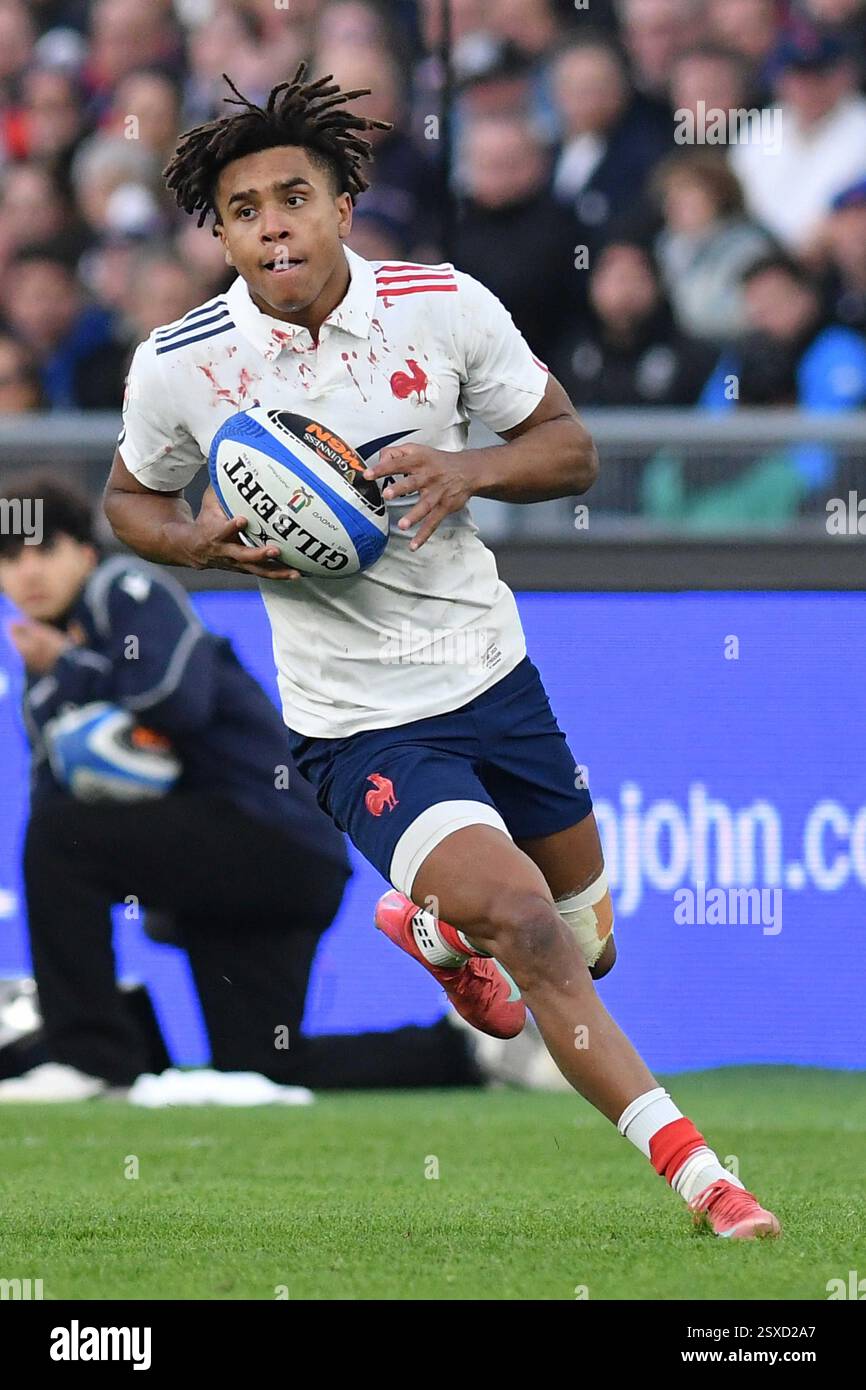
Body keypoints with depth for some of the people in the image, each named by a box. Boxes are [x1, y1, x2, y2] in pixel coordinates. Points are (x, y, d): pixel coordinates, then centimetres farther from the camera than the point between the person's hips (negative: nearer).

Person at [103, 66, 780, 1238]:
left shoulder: (444, 306, -9)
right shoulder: (179, 368, -12)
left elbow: (570, 446, 1)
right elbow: (129, 500, 7)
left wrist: (468, 470, -20)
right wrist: (206, 541, -15)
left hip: (490, 669, 4)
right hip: (358, 725, -4)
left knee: (579, 942, 19)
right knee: (524, 921, -24)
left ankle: (430, 925, 54)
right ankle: (699, 1180, -18)